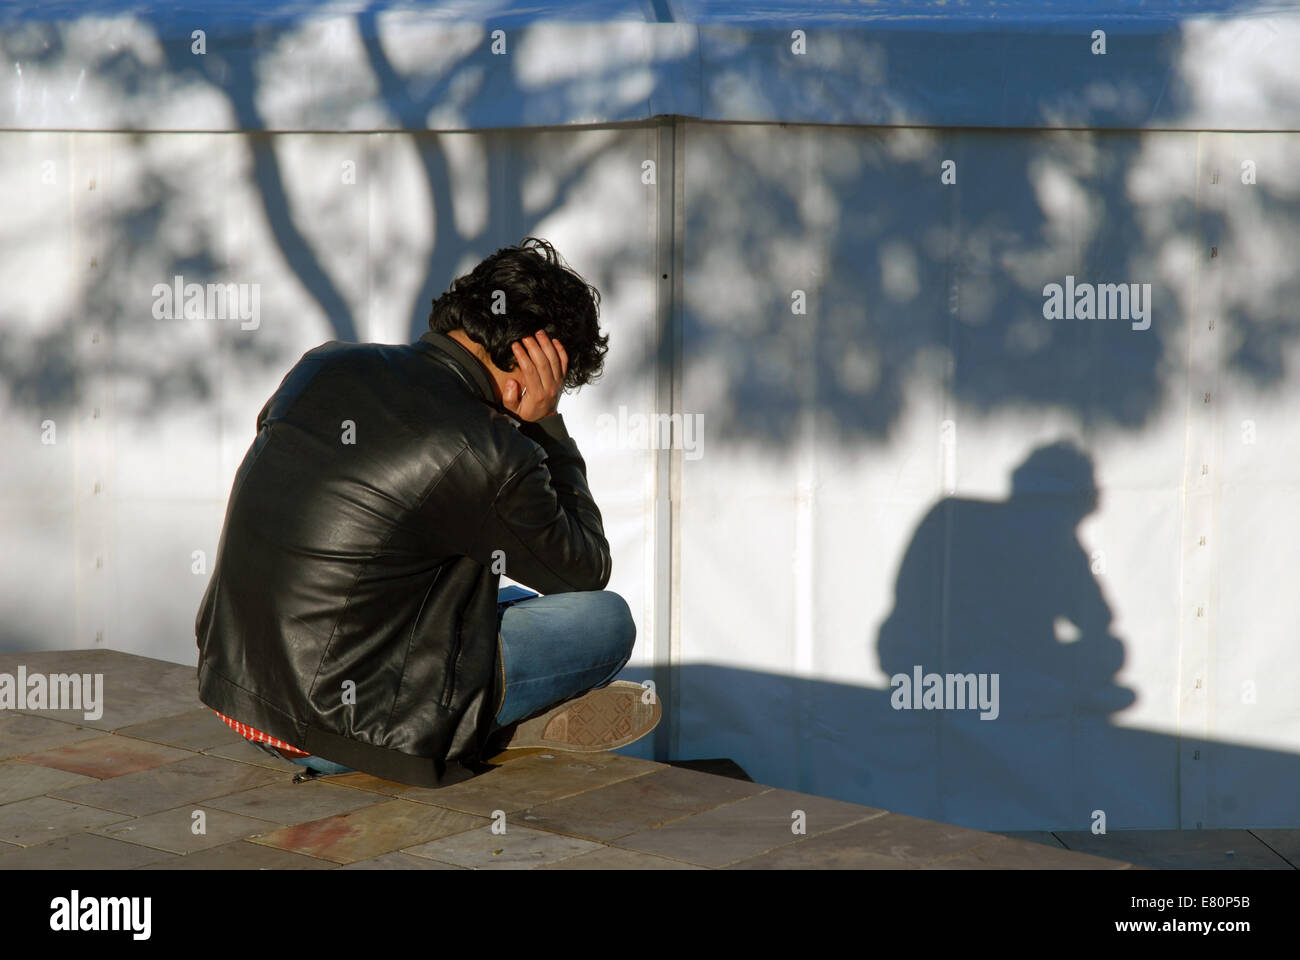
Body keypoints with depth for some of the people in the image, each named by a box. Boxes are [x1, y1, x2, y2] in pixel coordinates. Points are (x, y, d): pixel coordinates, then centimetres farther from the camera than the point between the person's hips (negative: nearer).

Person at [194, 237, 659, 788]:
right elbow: (587, 571, 1)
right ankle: (524, 724, 23)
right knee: (606, 619, 4)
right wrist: (546, 427, 2)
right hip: (336, 732, -8)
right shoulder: (488, 456, -18)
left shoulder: (322, 366, 2)